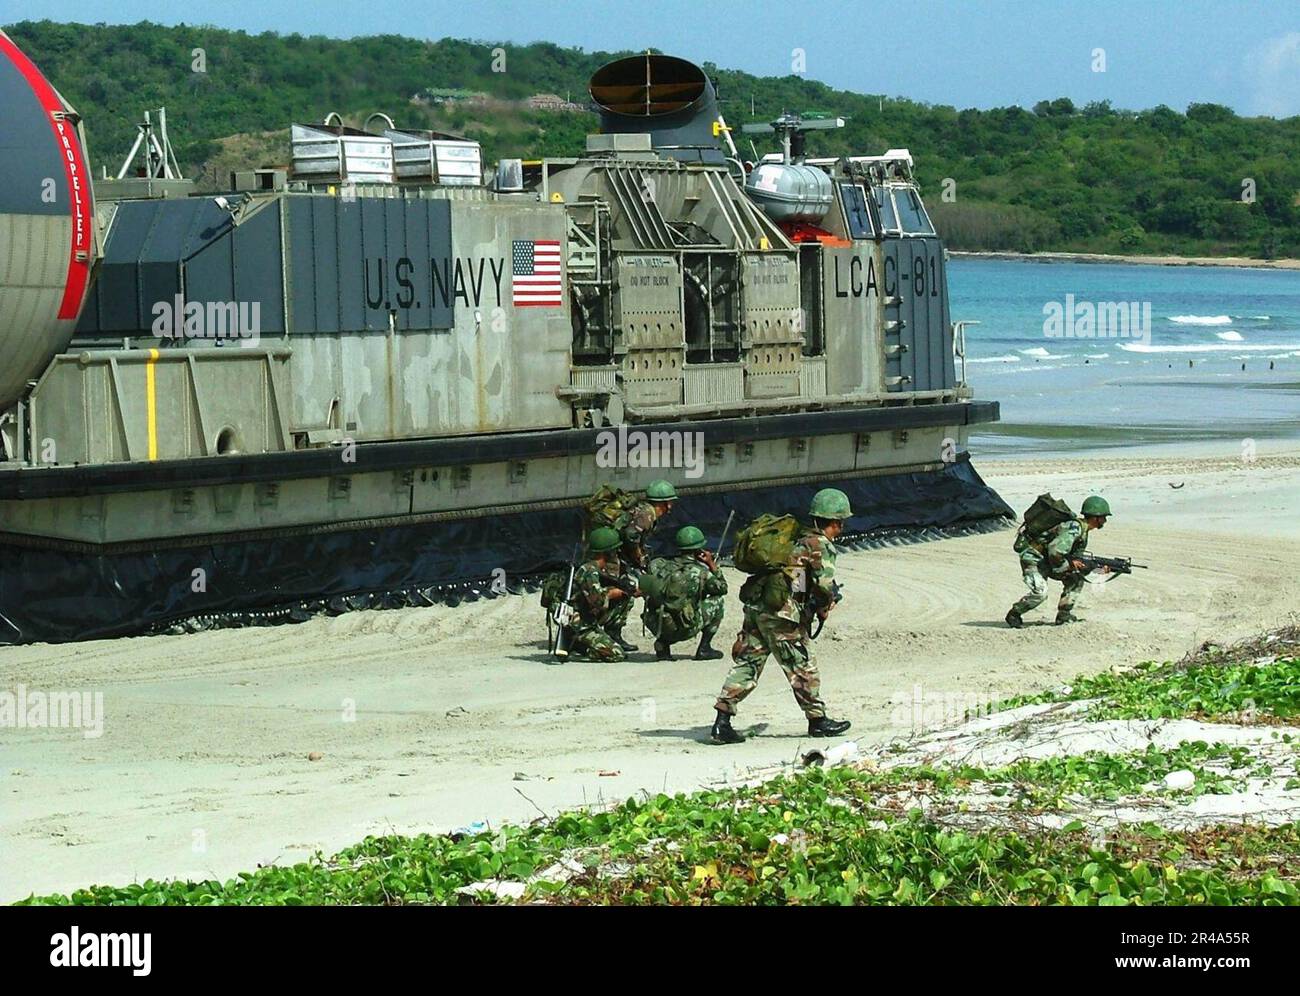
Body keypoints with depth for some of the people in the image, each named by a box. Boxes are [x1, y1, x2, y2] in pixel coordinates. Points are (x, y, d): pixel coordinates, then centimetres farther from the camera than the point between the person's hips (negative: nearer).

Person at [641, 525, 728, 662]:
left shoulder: (660, 565, 2)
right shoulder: (700, 572, -5)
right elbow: (722, 588, 11)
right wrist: (711, 565, 15)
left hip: (656, 627, 4)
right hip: (685, 630, -4)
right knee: (717, 601, 17)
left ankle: (662, 645, 16)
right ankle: (704, 648, 16)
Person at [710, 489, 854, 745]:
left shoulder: (799, 537, 21)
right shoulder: (821, 546, -4)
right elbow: (825, 586, -14)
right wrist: (825, 609, 6)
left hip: (754, 606, 8)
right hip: (780, 612, -8)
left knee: (746, 664, 6)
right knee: (802, 666, 6)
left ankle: (722, 722, 0)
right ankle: (817, 720, 18)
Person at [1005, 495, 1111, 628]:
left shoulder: (1083, 532, 9)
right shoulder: (1075, 528, -24)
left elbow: (1079, 561, 13)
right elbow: (1054, 552, -33)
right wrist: (1070, 563, -18)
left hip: (1047, 561, 10)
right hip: (1033, 557, -10)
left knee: (1076, 578, 5)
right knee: (1040, 592, -26)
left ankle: (1064, 616, 9)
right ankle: (1014, 614, -5)